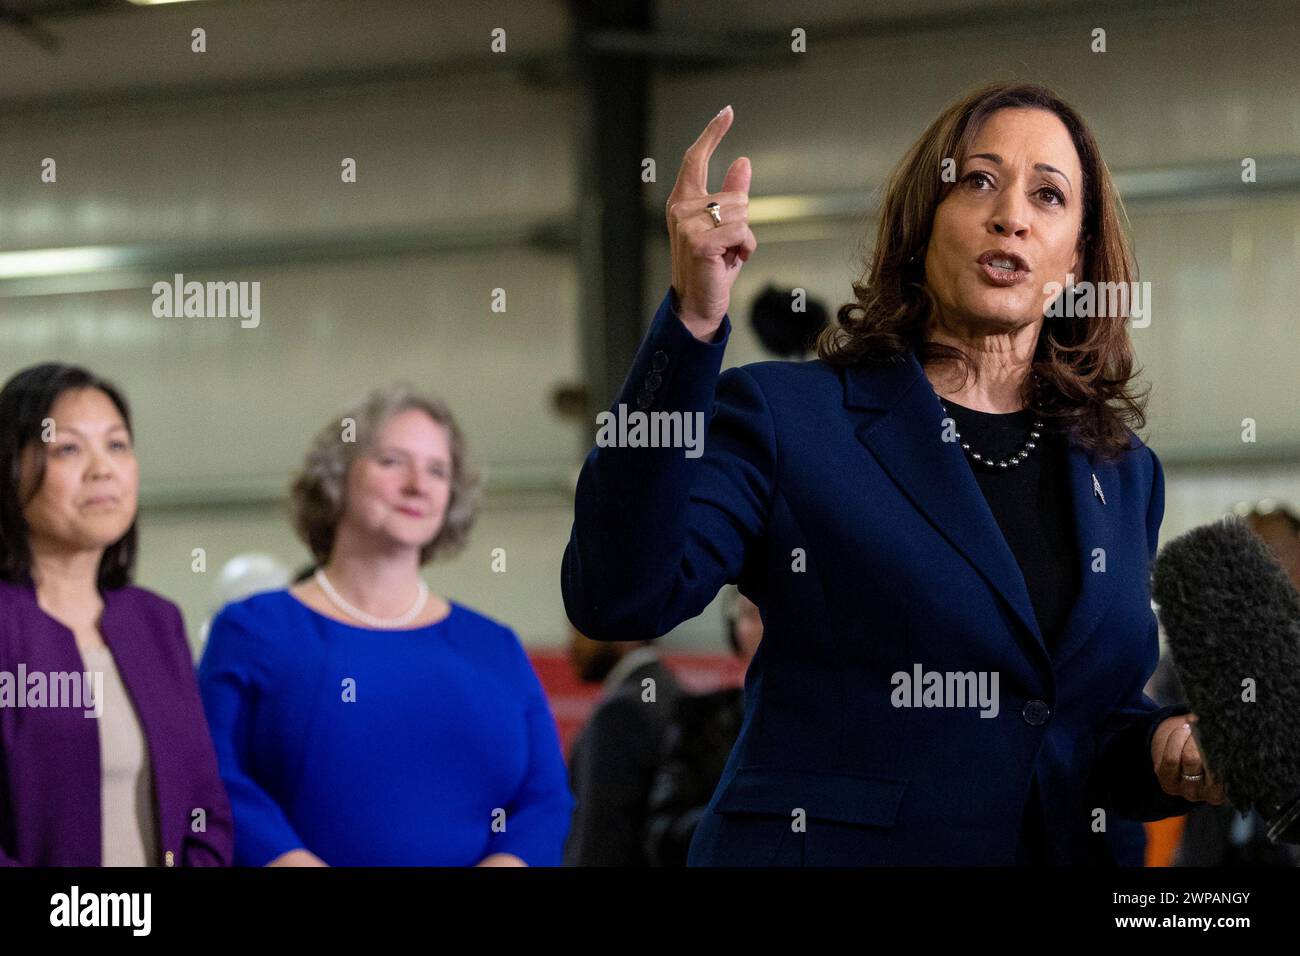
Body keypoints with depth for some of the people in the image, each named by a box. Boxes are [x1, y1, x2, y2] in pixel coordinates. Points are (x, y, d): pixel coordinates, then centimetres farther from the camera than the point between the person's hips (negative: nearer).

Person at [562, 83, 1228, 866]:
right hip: (823, 842, -4)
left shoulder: (1125, 474, 10)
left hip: (1059, 847, 4)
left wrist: (1166, 752, -6)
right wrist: (692, 324, -26)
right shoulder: (784, 414, -4)